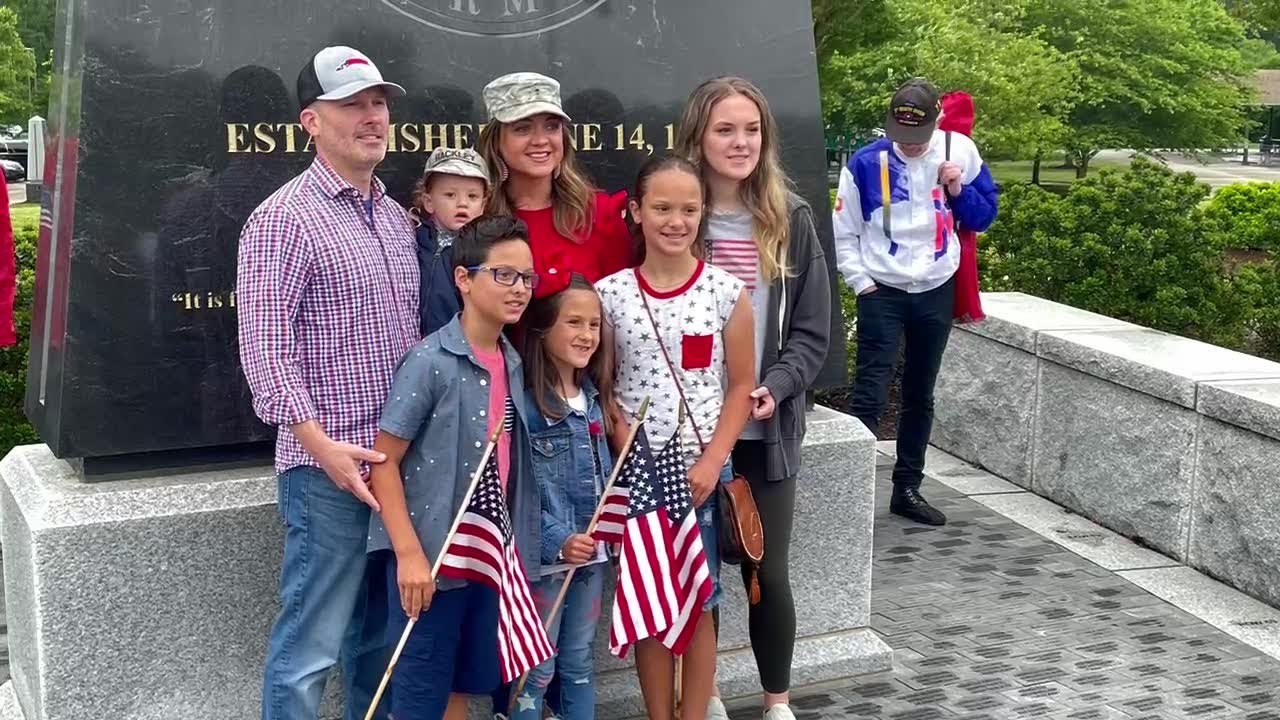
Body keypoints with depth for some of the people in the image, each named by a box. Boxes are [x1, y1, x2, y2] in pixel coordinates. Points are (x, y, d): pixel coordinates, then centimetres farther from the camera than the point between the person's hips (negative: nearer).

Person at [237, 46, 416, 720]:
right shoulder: (285, 218, -9)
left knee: (378, 635, 17)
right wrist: (321, 445, -22)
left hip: (399, 461, 7)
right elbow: (264, 348, -15)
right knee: (309, 646, -1)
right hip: (329, 470, -7)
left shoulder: (397, 218, 14)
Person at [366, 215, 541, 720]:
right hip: (430, 552, -6)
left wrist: (517, 542, 9)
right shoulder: (430, 361, -15)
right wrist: (410, 553, -19)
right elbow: (384, 462, -14)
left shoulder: (514, 364, 6)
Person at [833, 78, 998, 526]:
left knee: (920, 396, 13)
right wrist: (862, 282, -9)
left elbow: (984, 217, 5)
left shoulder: (960, 151, -4)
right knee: (870, 393, -11)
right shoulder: (866, 162, -11)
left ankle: (907, 488, 24)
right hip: (883, 292, -3)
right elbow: (844, 232, -2)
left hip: (936, 291, 3)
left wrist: (960, 191, -13)